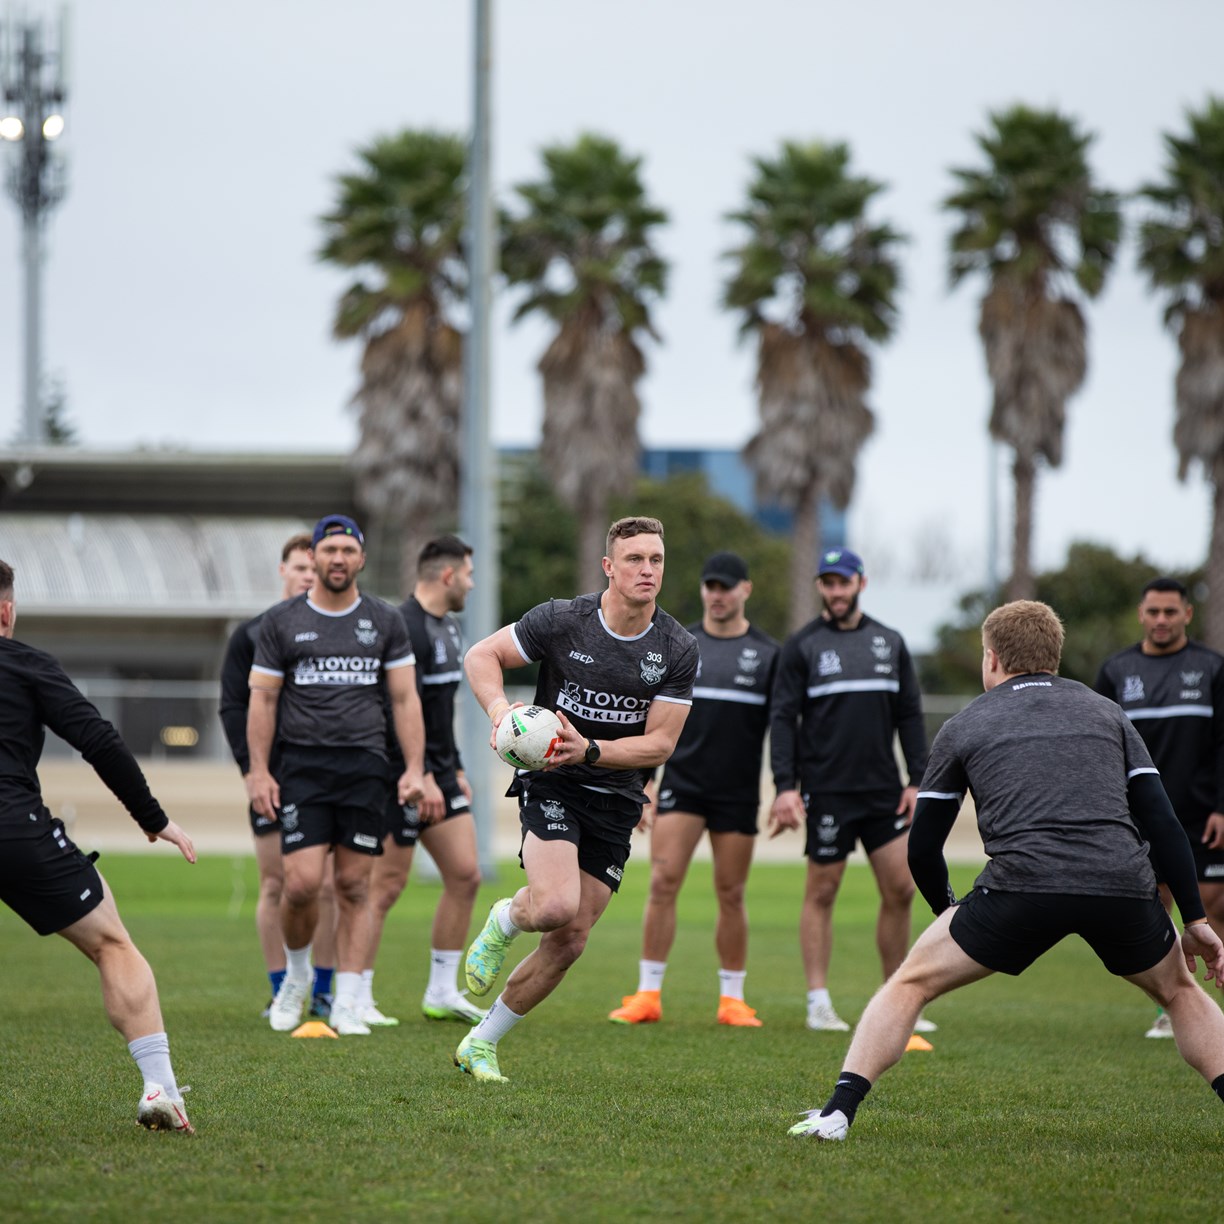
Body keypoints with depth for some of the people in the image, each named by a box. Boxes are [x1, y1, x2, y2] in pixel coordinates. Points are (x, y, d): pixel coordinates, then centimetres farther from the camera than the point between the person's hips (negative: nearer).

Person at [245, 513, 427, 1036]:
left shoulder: (385, 621, 9)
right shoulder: (281, 621, 5)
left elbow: (405, 699, 10)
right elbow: (262, 699, 6)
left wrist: (414, 768, 0)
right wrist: (259, 771, -2)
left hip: (364, 766, 1)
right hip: (301, 766, -1)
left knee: (354, 885, 0)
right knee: (302, 882, -11)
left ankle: (346, 1004, 6)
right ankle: (296, 974, 16)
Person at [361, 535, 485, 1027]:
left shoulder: (447, 627, 15)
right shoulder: (406, 629, -17)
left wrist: (455, 768, 22)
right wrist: (422, 777, -25)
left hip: (439, 771, 9)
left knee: (465, 875, 5)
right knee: (387, 885, -5)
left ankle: (442, 993, 12)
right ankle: (356, 999, 2)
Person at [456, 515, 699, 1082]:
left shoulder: (678, 649, -5)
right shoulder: (561, 620, -11)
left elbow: (660, 743, -4)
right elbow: (481, 655, -1)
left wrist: (589, 749, -20)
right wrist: (500, 708, -21)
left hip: (616, 799, 4)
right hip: (552, 785, -4)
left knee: (571, 940, 2)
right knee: (557, 906, -27)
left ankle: (480, 1044, 18)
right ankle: (502, 921, 10)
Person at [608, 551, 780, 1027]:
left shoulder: (767, 653, 3)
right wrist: (641, 782, 5)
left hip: (738, 792, 0)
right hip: (681, 786, 0)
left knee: (731, 895, 4)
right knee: (662, 883, -9)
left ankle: (732, 998, 14)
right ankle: (648, 994, -4)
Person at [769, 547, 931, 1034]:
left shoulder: (890, 643, 11)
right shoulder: (802, 645, 0)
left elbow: (910, 715, 13)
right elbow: (783, 718, -3)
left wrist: (917, 780, 4)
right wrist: (785, 787, -12)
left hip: (884, 790, 4)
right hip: (826, 789, -4)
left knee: (901, 889, 0)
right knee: (821, 892, 0)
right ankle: (818, 1004, 5)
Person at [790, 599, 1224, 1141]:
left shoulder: (964, 726, 20)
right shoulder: (1106, 714, 25)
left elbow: (922, 848, 22)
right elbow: (1163, 824, 16)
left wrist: (948, 911, 39)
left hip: (1021, 883, -2)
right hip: (1122, 885, 2)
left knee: (909, 983, 14)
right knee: (1179, 990, 29)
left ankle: (838, 1111, 0)